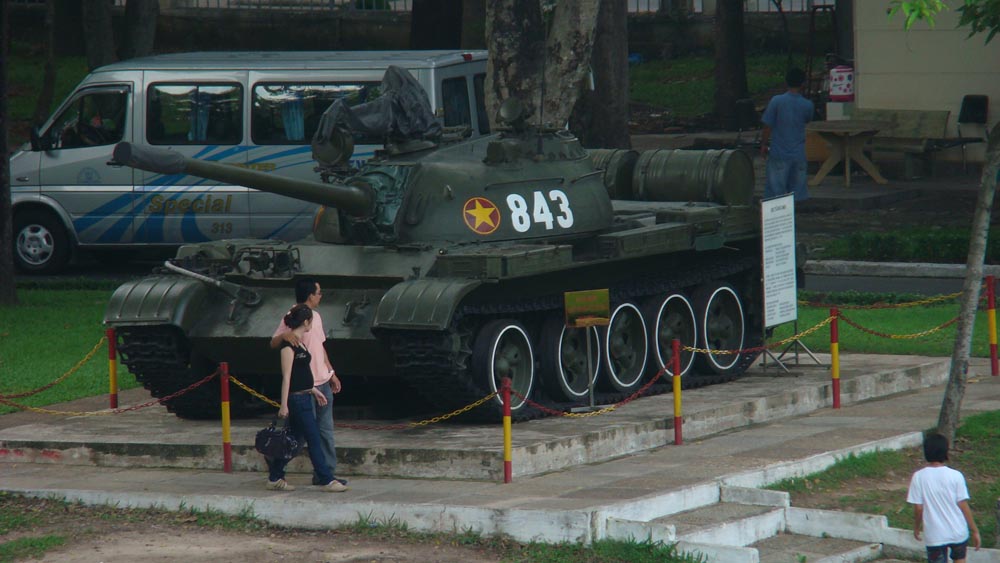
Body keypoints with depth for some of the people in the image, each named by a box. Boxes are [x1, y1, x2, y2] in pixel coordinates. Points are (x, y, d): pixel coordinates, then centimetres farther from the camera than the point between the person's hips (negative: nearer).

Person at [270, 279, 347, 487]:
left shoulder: (315, 317, 14)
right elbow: (274, 343, -20)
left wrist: (331, 373, 23)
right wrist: (284, 335, -42)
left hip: (323, 382, 8)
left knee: (325, 430, 8)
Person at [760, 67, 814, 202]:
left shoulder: (776, 101, -10)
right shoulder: (807, 105, -4)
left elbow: (767, 126, -8)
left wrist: (763, 144, 4)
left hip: (779, 152, -2)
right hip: (798, 153, 2)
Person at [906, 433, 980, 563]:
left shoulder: (919, 477, -11)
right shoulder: (955, 476, -11)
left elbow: (918, 508, -7)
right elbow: (963, 506, -9)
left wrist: (916, 527, 11)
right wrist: (975, 531, 1)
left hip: (934, 536, -1)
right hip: (958, 532, 1)